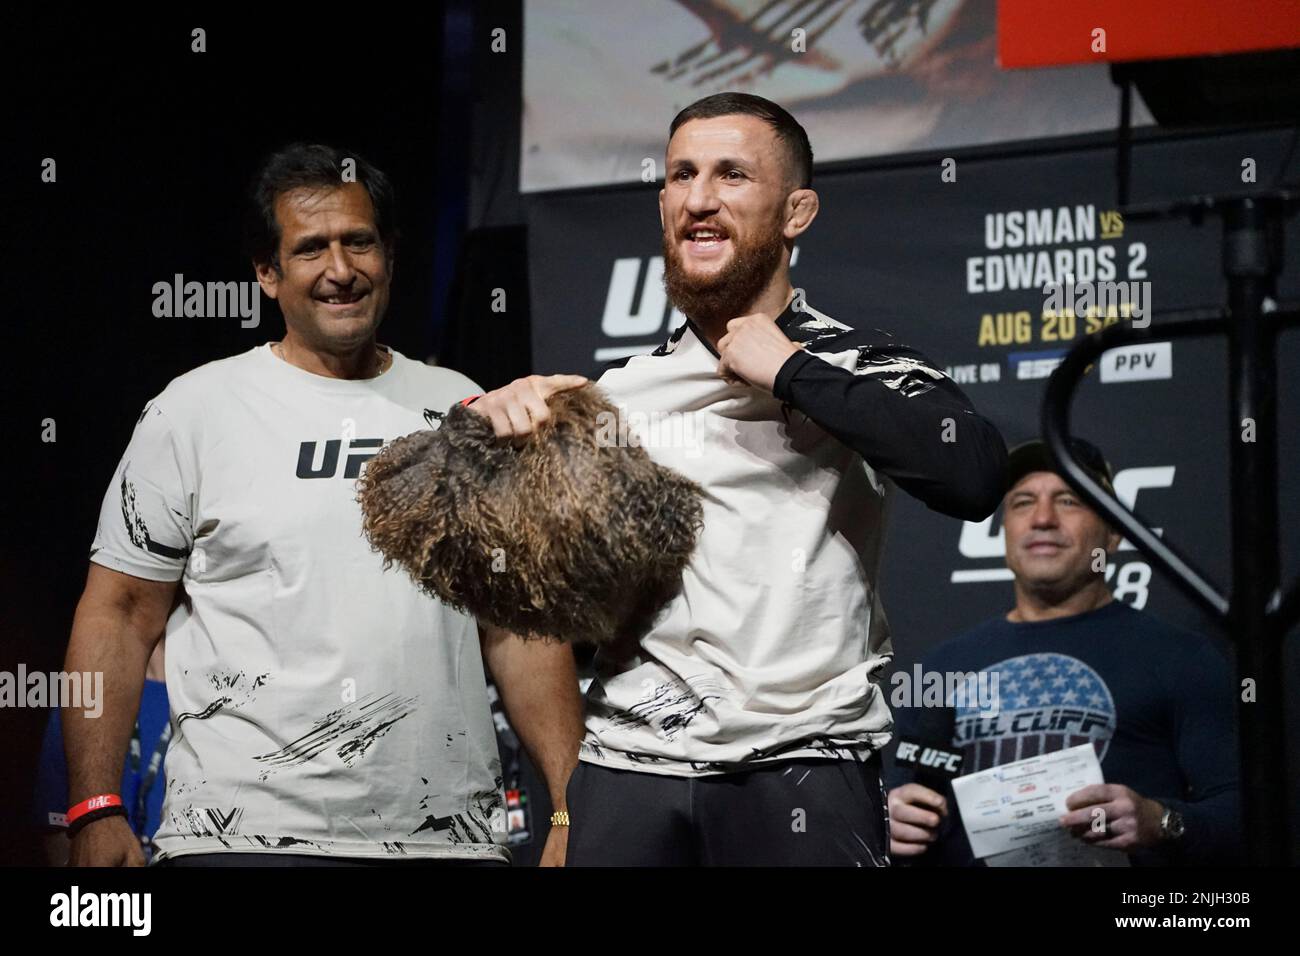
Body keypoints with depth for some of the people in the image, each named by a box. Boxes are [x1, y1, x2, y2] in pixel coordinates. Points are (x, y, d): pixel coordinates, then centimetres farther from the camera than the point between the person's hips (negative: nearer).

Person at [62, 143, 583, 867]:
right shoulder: (197, 409, 3)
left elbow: (520, 624, 12)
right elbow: (121, 615, 1)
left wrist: (573, 810, 4)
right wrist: (96, 812, -8)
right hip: (248, 834, -3)